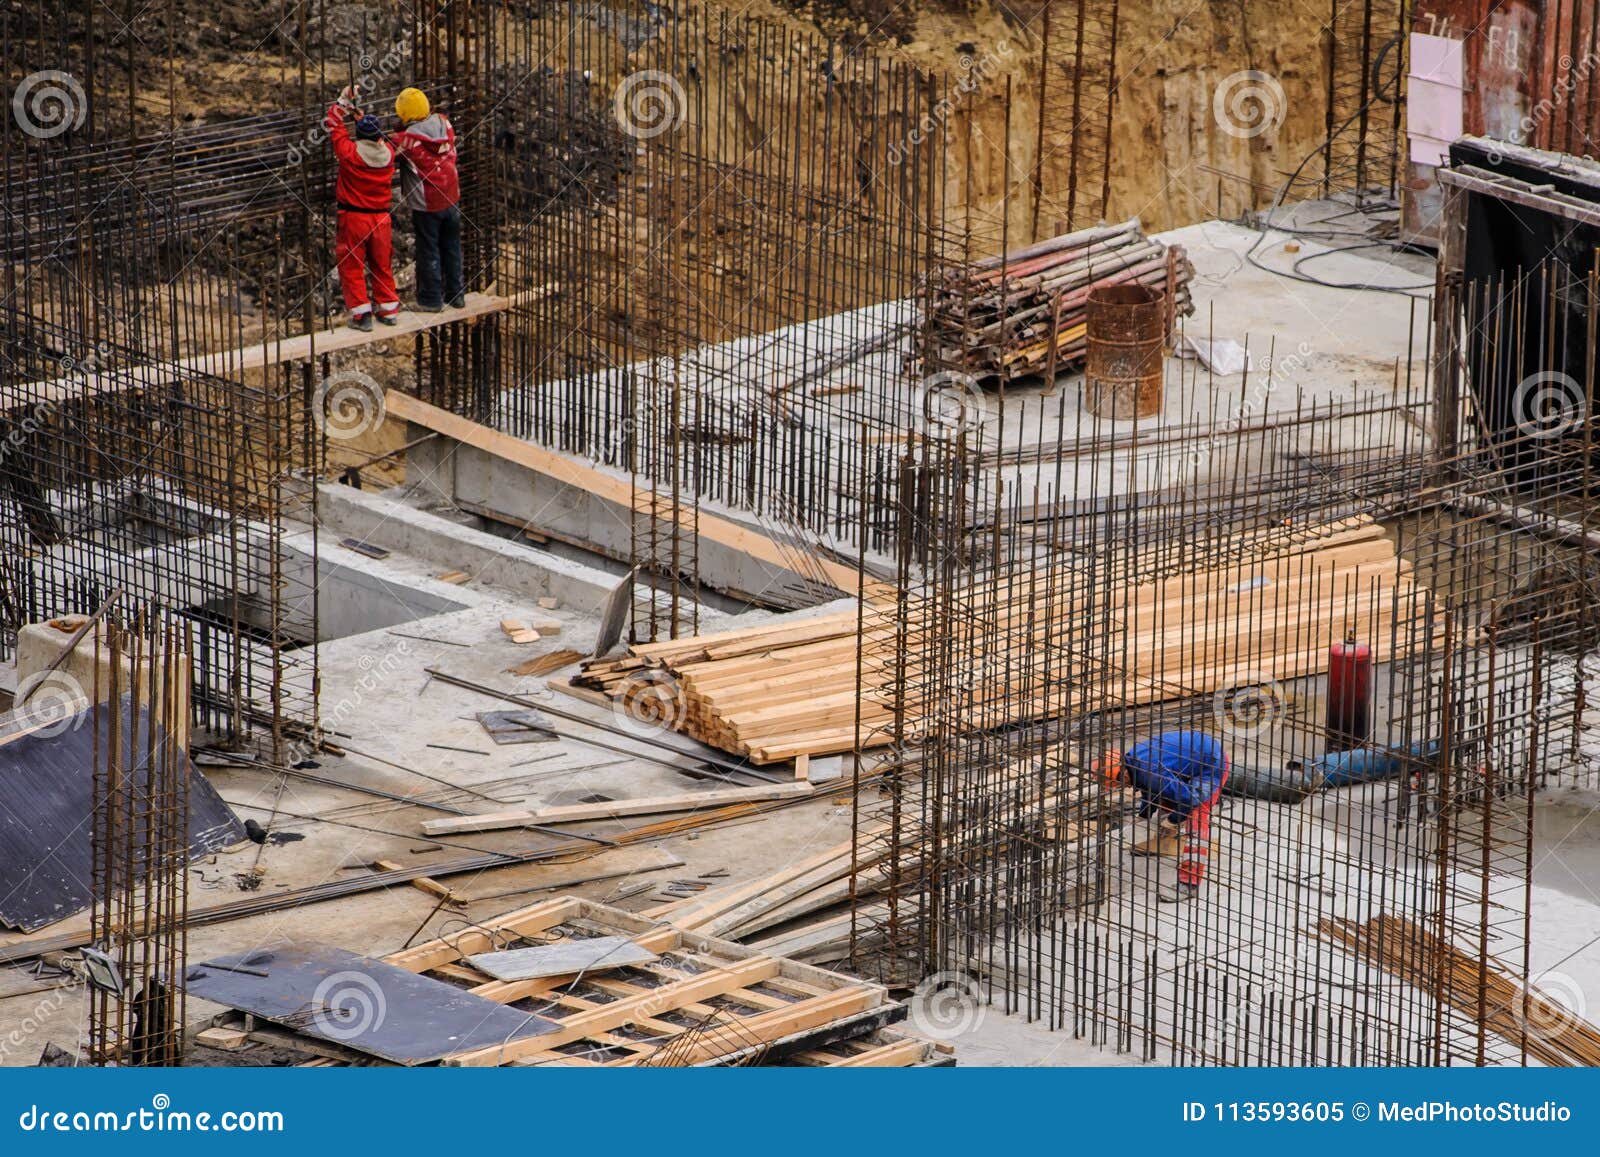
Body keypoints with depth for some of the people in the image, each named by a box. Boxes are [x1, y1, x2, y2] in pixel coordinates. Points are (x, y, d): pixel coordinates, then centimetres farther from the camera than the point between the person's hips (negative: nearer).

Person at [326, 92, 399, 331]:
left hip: (353, 218, -4)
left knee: (352, 267, 6)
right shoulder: (388, 152, -7)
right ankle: (388, 309, 23)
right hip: (381, 217, 4)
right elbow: (379, 138, 18)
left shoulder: (350, 152, -17)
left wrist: (342, 102, 12)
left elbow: (335, 125, -2)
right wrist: (360, 115, 25)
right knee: (382, 265, 18)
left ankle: (361, 314, 3)